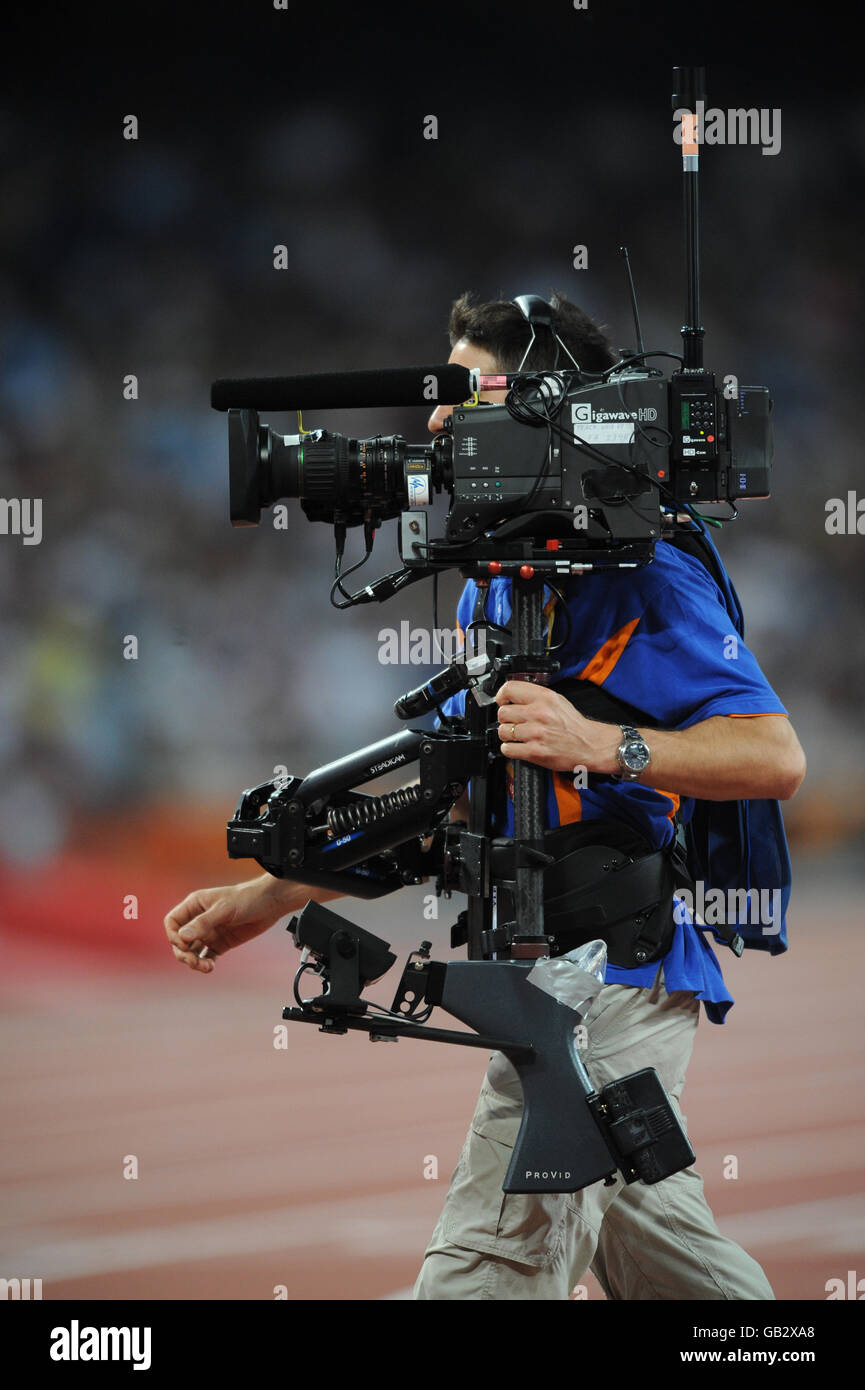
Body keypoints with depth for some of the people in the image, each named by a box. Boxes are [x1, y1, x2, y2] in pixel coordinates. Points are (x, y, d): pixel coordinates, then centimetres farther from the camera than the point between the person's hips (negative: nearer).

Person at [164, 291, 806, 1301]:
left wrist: (598, 744, -33)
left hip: (606, 978, -10)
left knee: (486, 1267, -12)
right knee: (648, 1242, 16)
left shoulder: (640, 580, -13)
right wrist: (268, 898, 15)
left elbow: (775, 756, -21)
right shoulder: (492, 591, 17)